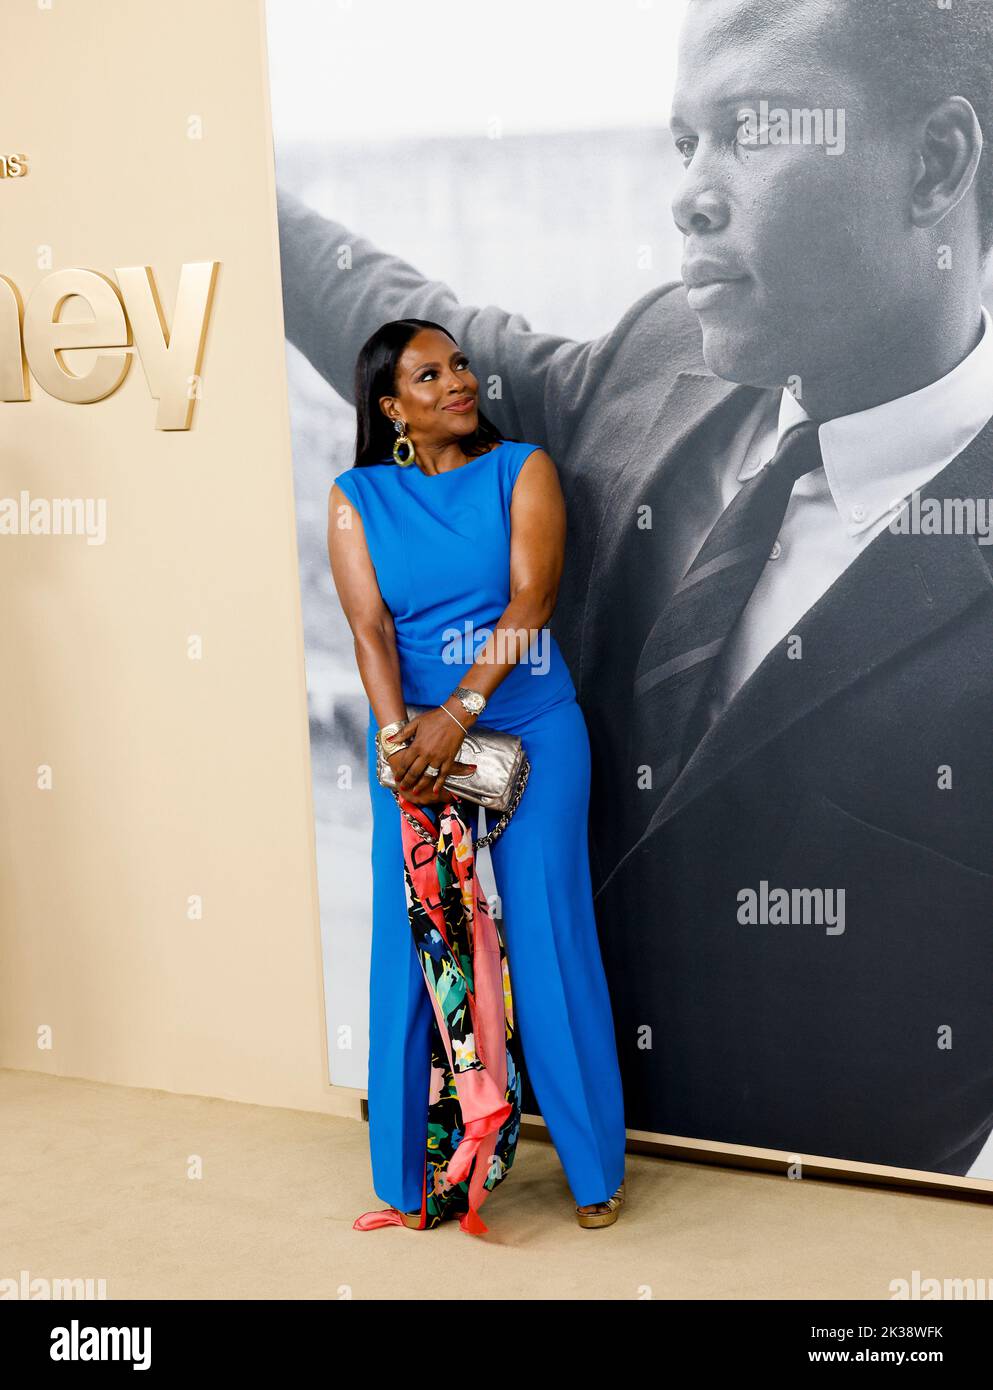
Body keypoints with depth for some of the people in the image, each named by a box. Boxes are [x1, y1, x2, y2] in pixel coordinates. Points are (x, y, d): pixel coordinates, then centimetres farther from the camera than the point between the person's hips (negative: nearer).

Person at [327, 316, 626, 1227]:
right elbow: (369, 625, -7)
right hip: (413, 736, 1)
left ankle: (594, 1166, 17)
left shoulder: (521, 470, 0)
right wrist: (398, 734, -23)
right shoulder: (358, 497, 4)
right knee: (412, 939, 4)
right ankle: (411, 1171, 19)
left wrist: (457, 715, -22)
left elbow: (531, 597, -12)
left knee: (548, 935, 2)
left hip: (531, 728, -1)